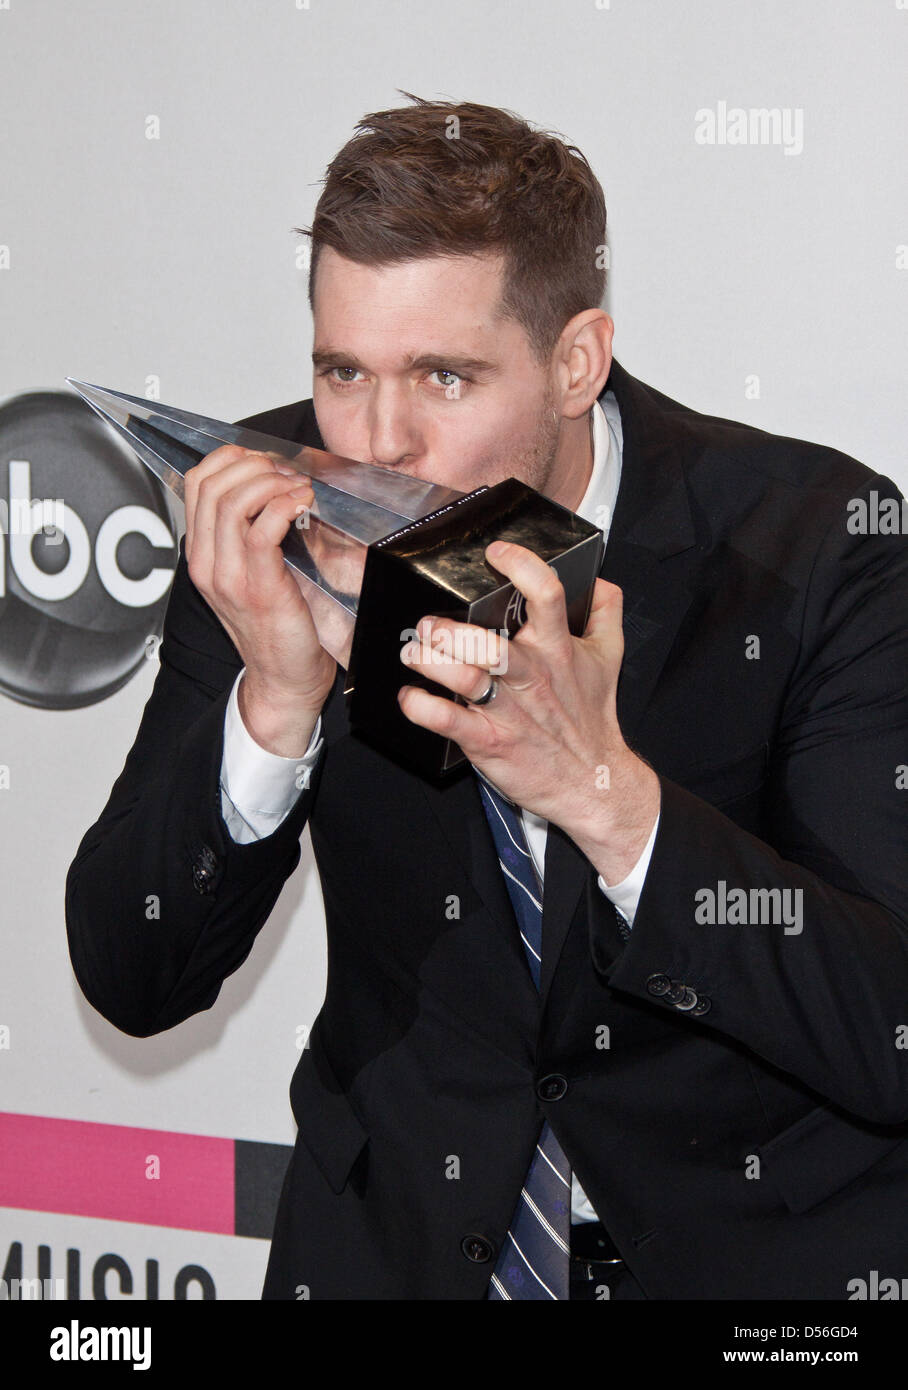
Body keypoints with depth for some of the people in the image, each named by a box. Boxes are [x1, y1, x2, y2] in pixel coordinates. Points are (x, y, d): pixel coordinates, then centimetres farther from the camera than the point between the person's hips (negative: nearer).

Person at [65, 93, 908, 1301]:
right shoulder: (283, 514, -7)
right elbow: (131, 982, -7)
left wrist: (605, 792, -33)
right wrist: (277, 704, -23)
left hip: (763, 1242, -2)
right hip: (401, 1234, 2)